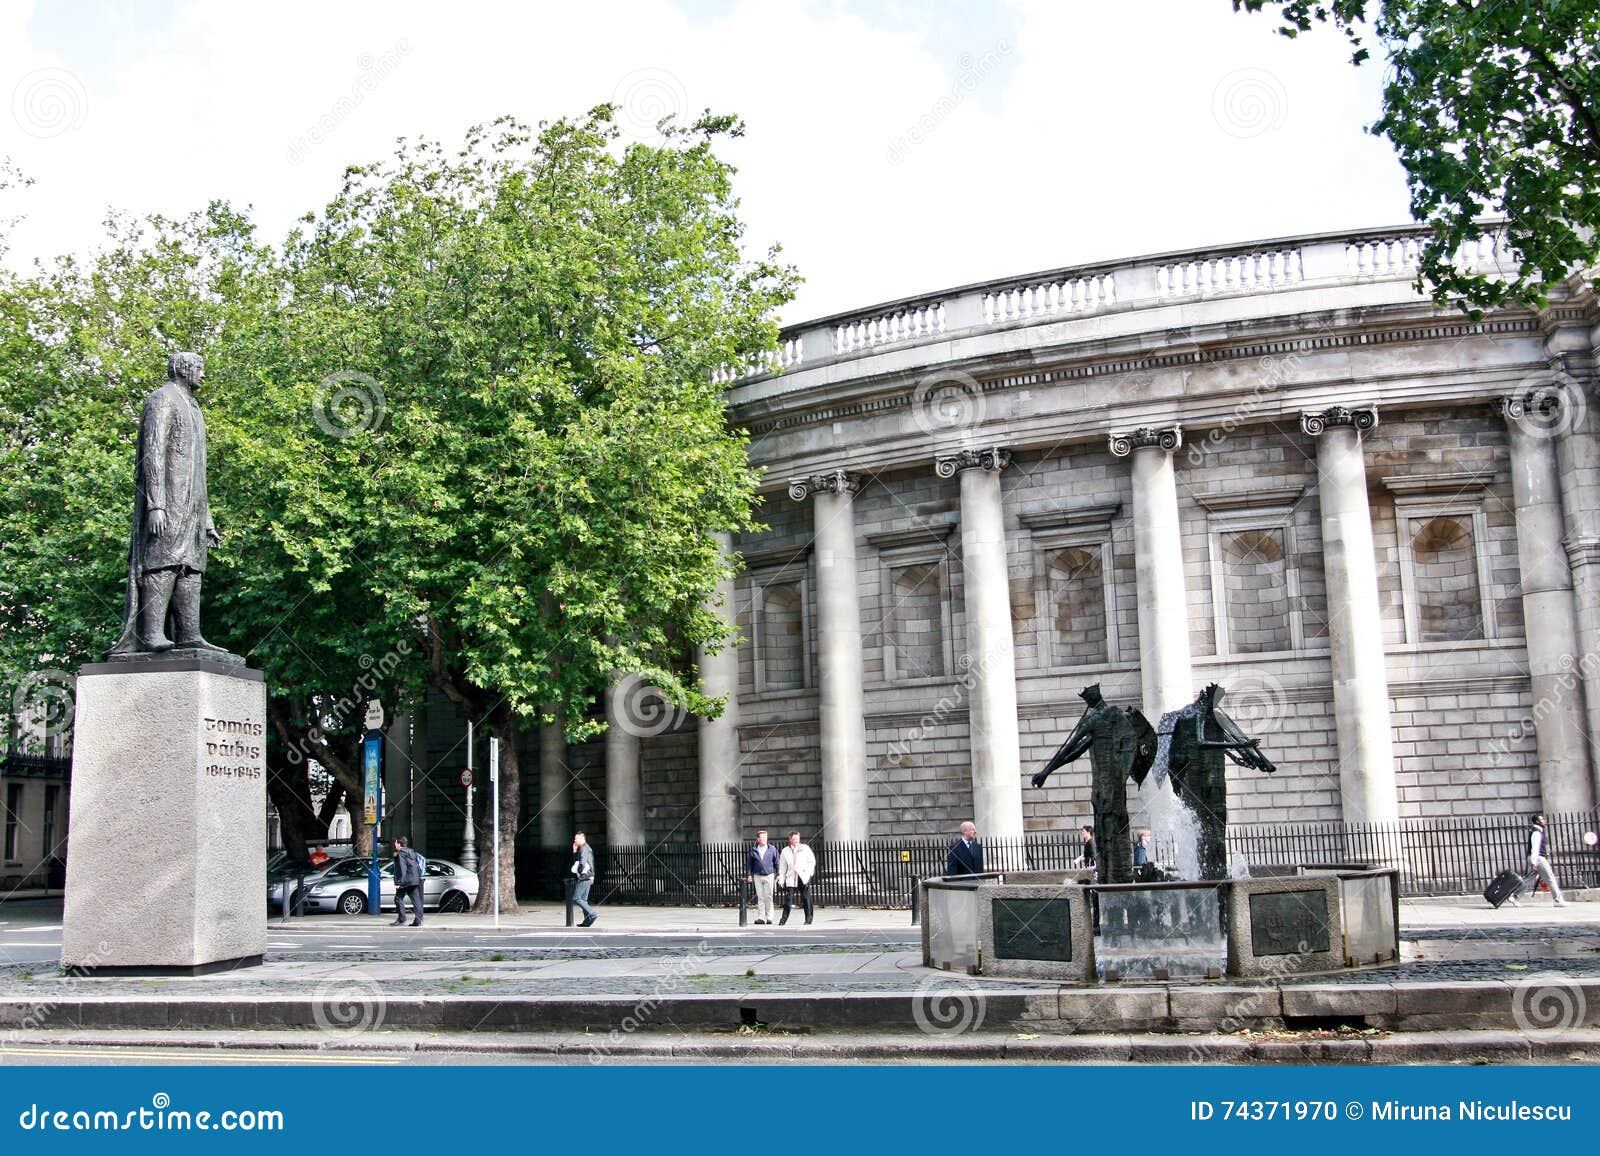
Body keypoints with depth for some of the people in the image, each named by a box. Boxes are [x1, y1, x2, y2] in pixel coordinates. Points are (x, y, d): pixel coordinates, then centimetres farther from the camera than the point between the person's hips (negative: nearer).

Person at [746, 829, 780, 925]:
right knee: (759, 897, 2)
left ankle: (769, 917, 5)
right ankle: (760, 917, 5)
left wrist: (778, 874, 2)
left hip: (769, 875, -1)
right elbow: (749, 863, 9)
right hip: (757, 876, 1)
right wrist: (748, 874, 5)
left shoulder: (772, 849, 2)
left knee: (768, 897, -1)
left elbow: (777, 862, 5)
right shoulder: (753, 850, 4)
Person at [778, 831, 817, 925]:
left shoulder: (805, 848, 6)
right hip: (791, 878, 1)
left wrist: (809, 872, -3)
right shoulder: (785, 851, 9)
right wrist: (781, 879, 5)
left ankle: (808, 919, 8)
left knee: (806, 898, 0)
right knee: (788, 898, -6)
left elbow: (812, 861, 9)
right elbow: (782, 867, 11)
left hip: (804, 877, -1)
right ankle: (784, 919, -1)